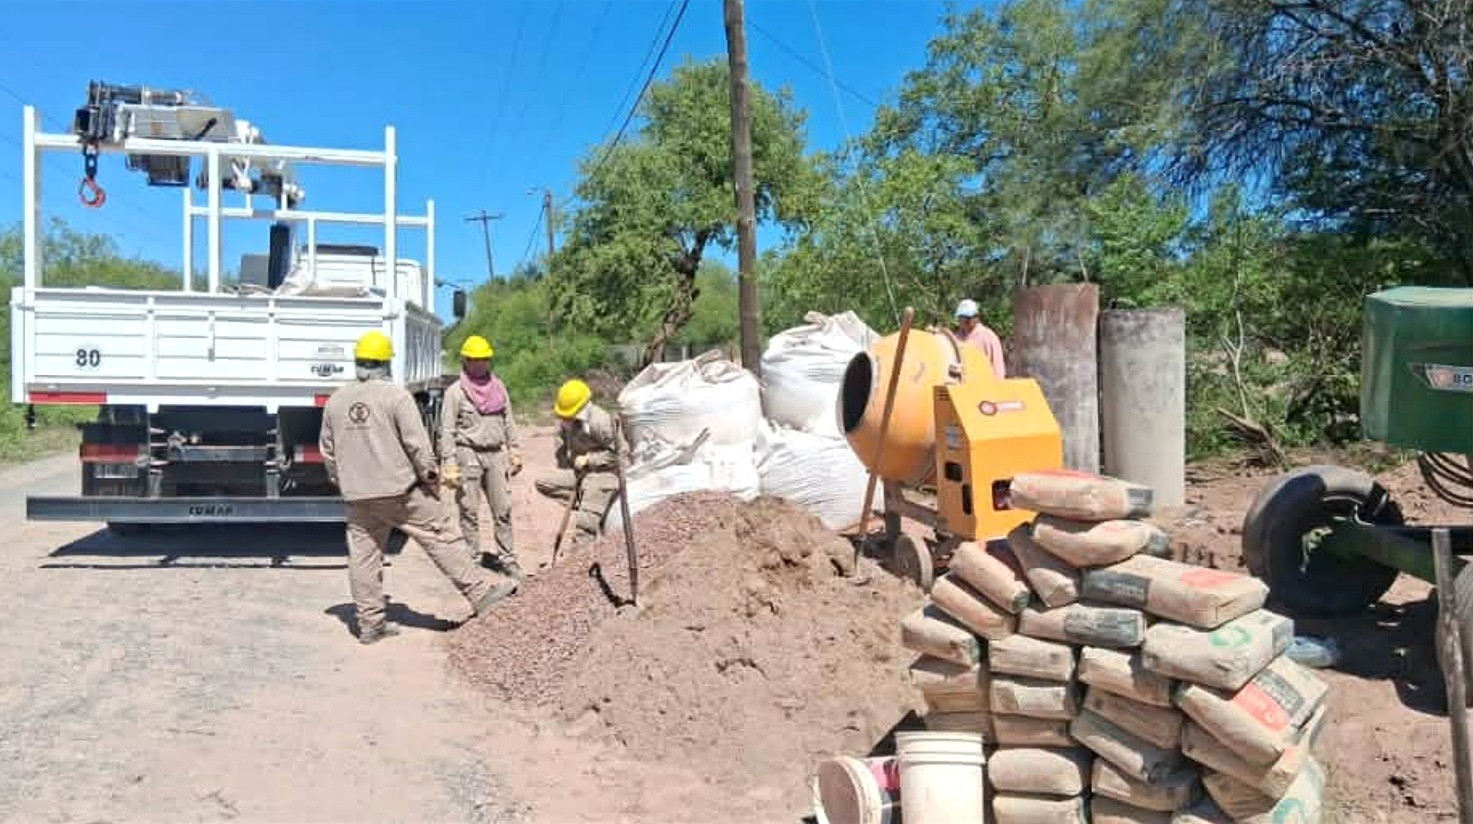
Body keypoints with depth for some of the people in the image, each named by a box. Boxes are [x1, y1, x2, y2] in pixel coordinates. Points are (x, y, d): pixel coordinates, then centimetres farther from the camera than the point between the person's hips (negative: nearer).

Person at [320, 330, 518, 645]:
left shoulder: (335, 401, 8)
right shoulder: (397, 396, -10)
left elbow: (327, 450, 15)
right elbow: (418, 444, -12)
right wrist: (431, 476, 0)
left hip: (357, 496, 6)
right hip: (400, 490, -5)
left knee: (363, 555, 10)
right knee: (442, 536, 2)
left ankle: (370, 622, 17)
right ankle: (481, 589, 5)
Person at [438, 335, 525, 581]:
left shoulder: (498, 387, 11)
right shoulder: (455, 392, -4)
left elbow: (508, 422, 17)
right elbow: (447, 431, -6)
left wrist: (515, 452, 12)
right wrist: (449, 465, -12)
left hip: (495, 453, 4)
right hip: (469, 454, -4)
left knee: (503, 509, 6)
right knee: (469, 511, 2)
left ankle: (507, 558, 15)